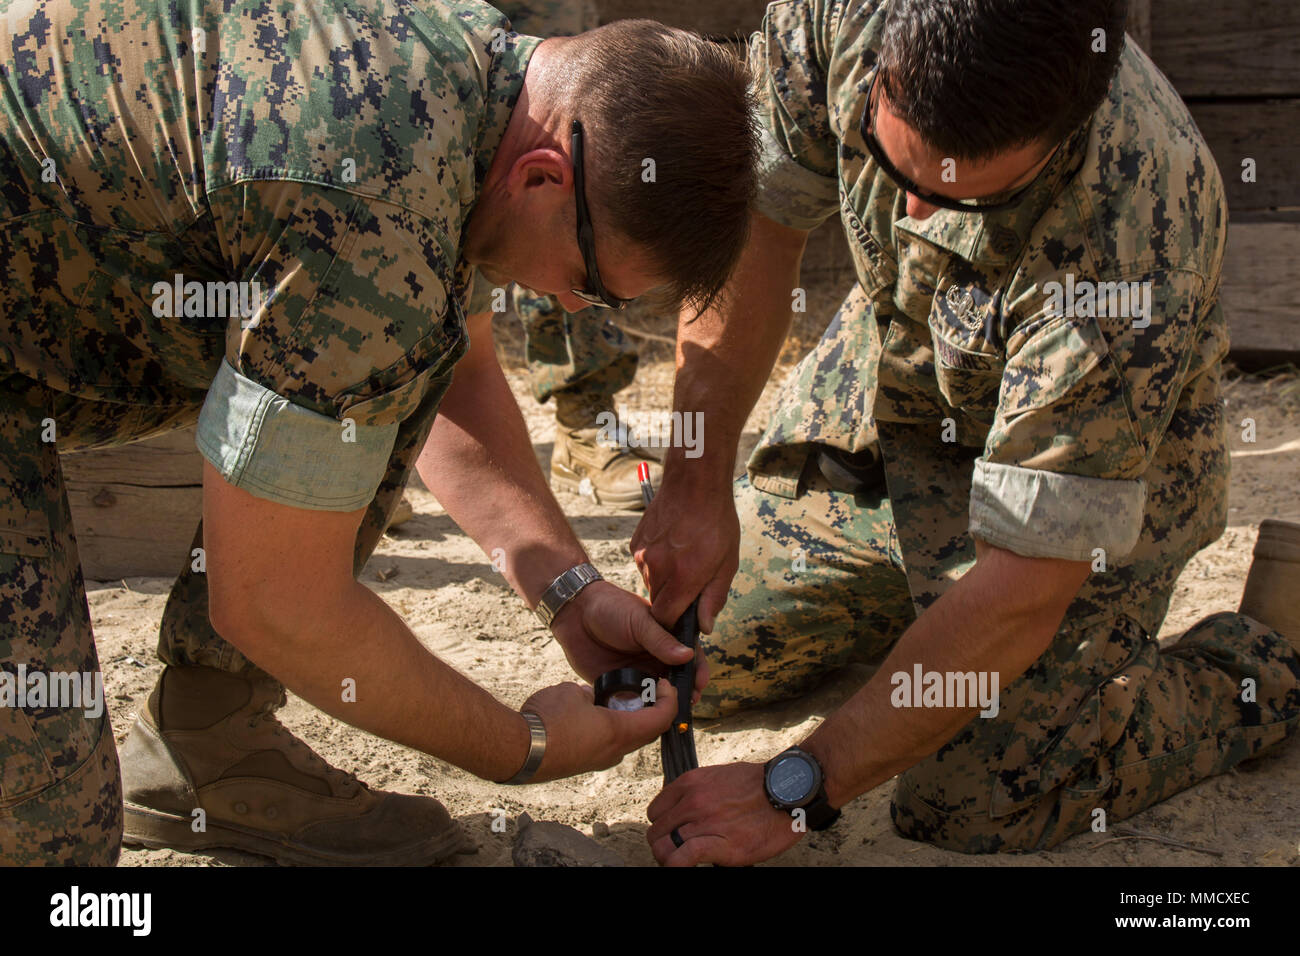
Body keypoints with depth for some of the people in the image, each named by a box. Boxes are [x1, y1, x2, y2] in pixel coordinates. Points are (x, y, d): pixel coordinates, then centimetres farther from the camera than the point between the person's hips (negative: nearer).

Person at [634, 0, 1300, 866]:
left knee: (977, 809, -16)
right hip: (878, 389, 6)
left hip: (1092, 464, -5)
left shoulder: (1131, 247, -41)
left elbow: (1022, 594, -35)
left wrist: (793, 793, -30)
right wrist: (697, 482, -19)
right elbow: (754, 226, -12)